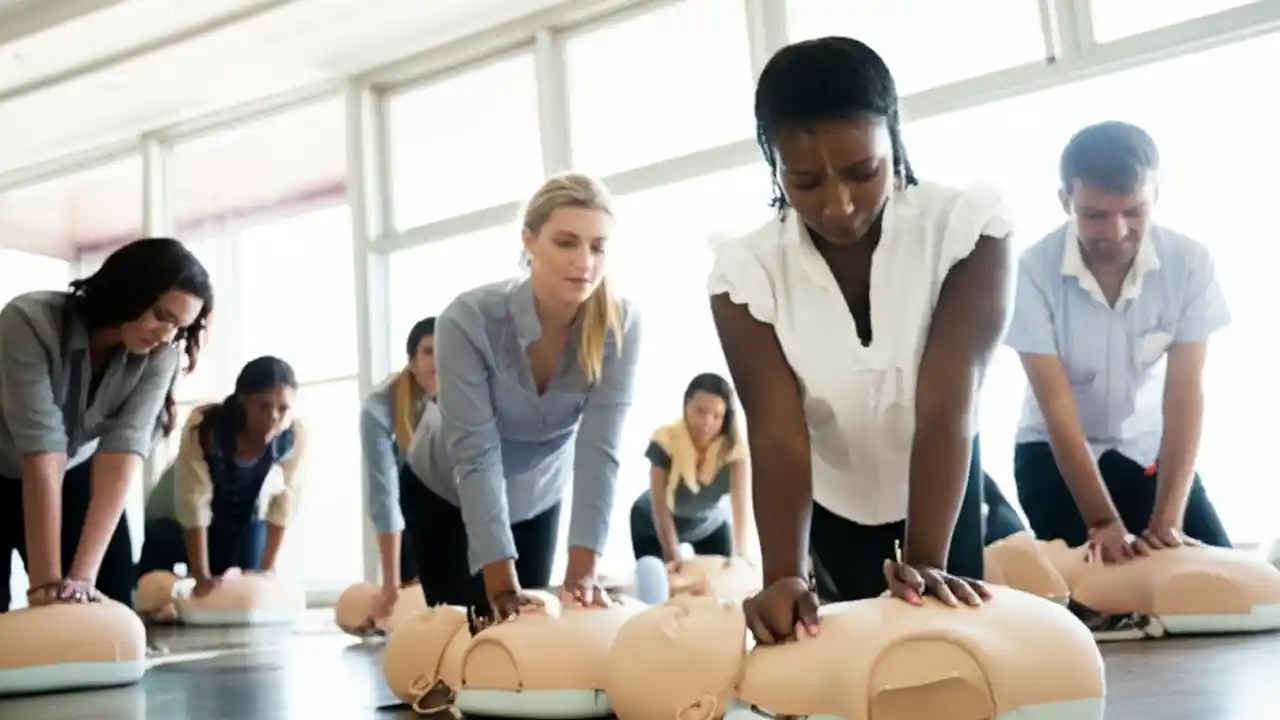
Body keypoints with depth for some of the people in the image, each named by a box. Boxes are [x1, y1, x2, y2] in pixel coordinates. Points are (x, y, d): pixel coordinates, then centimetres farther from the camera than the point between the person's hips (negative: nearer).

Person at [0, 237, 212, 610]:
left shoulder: (159, 356, -21)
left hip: (77, 478, 3)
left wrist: (83, 575, -39)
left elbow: (124, 453, -30)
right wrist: (47, 582, -38)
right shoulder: (31, 321, -32)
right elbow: (41, 456, -37)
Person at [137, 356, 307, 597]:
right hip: (176, 519, -2)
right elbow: (194, 502, -34)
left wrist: (268, 567, -20)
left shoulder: (295, 435, -31)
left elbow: (284, 501, -21)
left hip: (247, 519, 2)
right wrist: (202, 576, -34)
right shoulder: (204, 426, -37)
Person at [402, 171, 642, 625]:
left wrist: (583, 571, -37)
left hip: (537, 501, 3)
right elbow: (476, 455, -34)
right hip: (448, 498, -2)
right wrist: (502, 585, -38)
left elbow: (599, 451, -29)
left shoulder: (620, 326, -24)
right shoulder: (468, 321, -31)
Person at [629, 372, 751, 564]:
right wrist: (672, 558, -38)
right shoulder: (665, 440, -34)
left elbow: (740, 502, -39)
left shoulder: (735, 447, -29)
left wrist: (740, 554, -52)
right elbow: (660, 506, -33)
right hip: (654, 526, -2)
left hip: (710, 525, 2)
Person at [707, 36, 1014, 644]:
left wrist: (926, 562, -40)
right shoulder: (746, 271, -20)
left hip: (951, 501, 0)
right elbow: (778, 435, -28)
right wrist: (784, 575, -42)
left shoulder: (967, 224, -23)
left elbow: (947, 405, -31)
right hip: (835, 514, 1)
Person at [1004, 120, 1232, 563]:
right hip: (1055, 452, -2)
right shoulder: (1033, 271, -24)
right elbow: (1056, 403, -23)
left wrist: (1167, 518, -28)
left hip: (1150, 449, 3)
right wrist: (1103, 522, -28)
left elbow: (1185, 393, -19)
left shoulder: (1190, 263, -17)